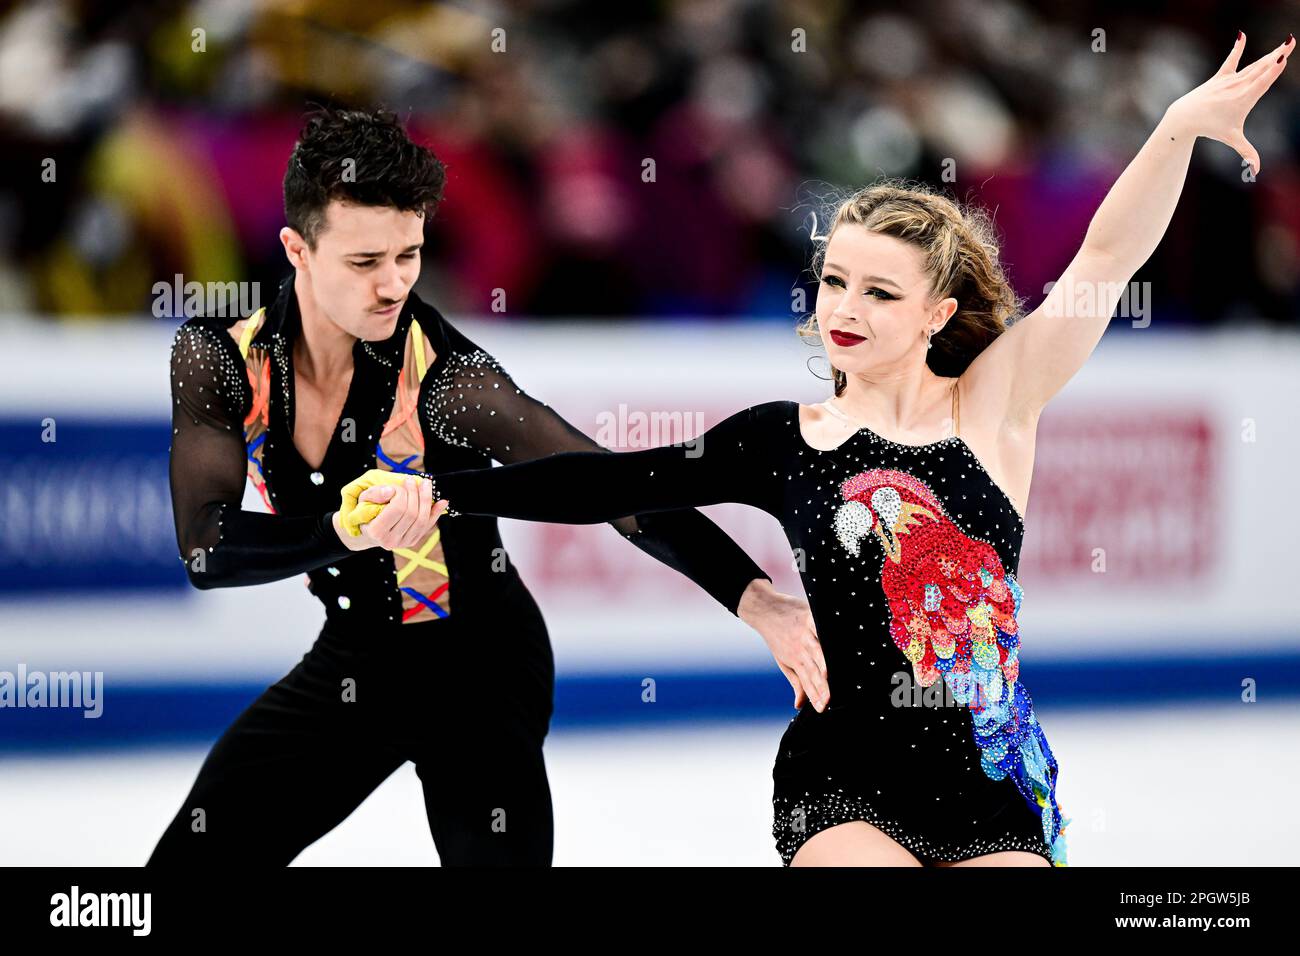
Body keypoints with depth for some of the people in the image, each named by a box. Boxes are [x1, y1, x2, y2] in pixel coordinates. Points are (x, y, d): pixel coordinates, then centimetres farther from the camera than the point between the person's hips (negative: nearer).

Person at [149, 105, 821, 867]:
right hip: (347, 662, 4)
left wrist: (752, 597, -45)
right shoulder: (220, 359, -13)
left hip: (478, 670, -4)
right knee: (187, 858, 5)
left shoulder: (443, 376, -26)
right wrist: (346, 533, -41)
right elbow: (205, 548, -22)